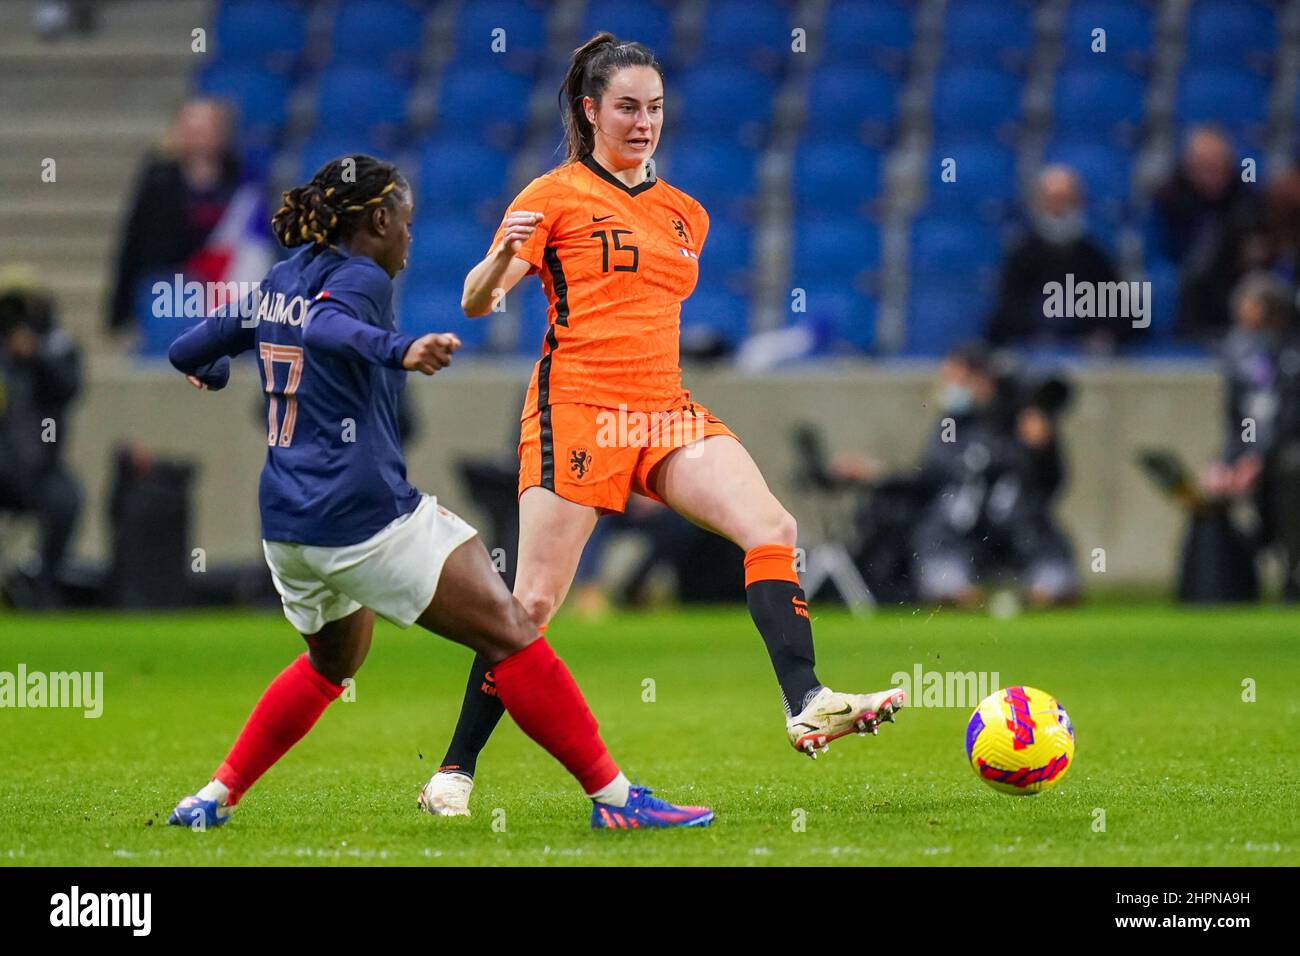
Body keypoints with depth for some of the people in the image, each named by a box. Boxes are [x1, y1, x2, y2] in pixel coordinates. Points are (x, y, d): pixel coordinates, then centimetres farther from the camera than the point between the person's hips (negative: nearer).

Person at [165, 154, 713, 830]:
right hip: (365, 513, -9)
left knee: (332, 660, 31)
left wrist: (210, 369, 47)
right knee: (509, 634, -7)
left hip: (286, 522, 9)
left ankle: (214, 797, 26)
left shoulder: (277, 284, 15)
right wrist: (400, 351, -48)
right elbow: (327, 327, -30)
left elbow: (189, 352, 23)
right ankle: (613, 797, -13)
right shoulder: (360, 278, -7)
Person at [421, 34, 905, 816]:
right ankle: (456, 769, 7)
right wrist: (501, 260, -28)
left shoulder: (686, 214, 17)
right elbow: (476, 302, -8)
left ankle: (807, 706, -25)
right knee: (535, 601, -6)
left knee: (773, 527, -17)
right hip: (577, 408, -5)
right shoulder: (556, 195, -1)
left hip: (665, 411, 5)